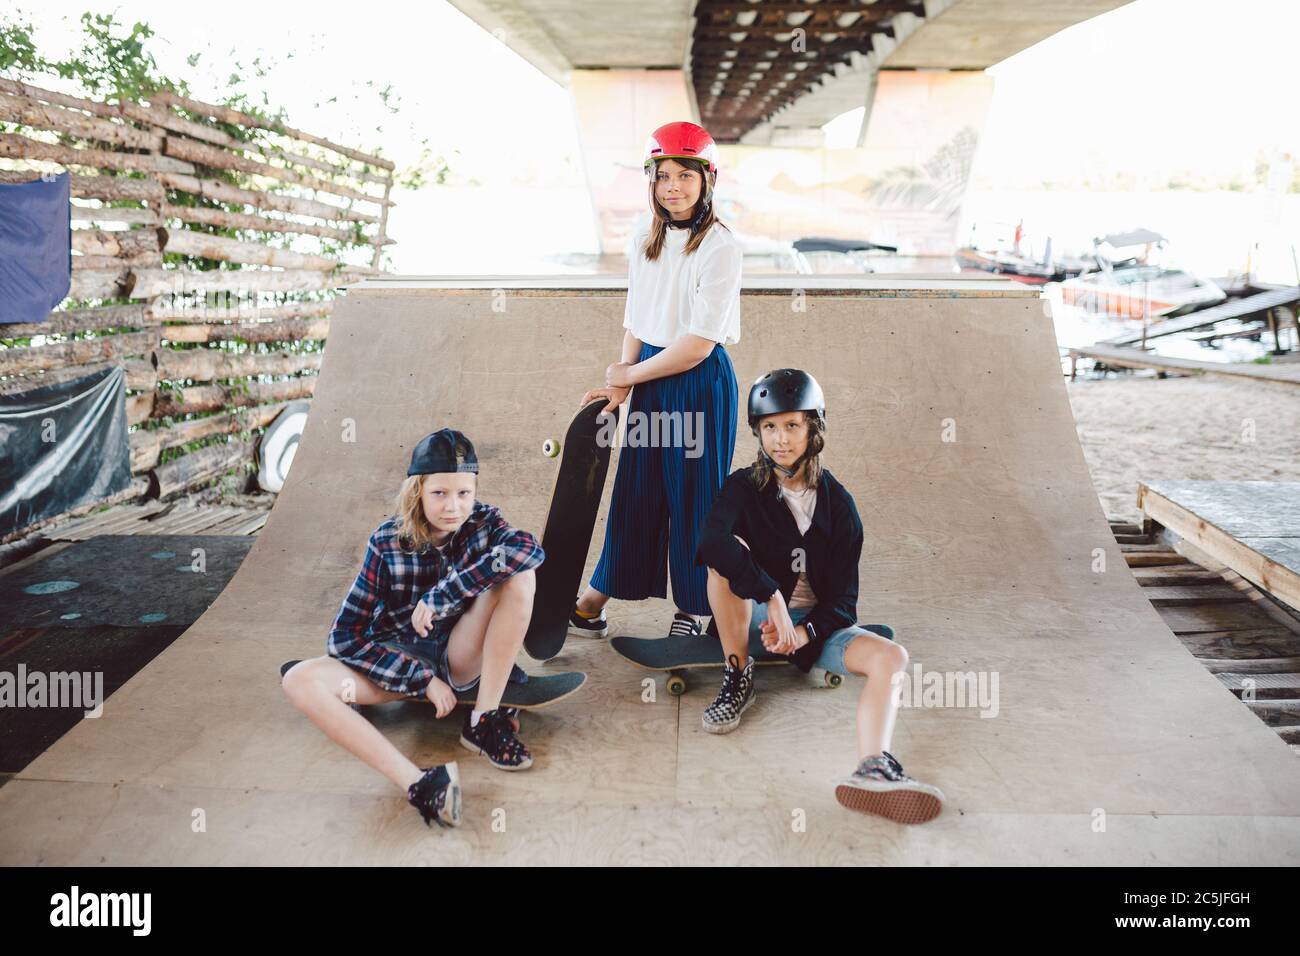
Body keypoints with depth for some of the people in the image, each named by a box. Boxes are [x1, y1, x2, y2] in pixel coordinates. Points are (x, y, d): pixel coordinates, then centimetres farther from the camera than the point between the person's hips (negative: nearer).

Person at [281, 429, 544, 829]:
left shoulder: (483, 520, -12)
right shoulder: (387, 542, -14)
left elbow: (530, 548, -36)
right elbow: (343, 638, -14)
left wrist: (440, 597, -36)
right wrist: (422, 680, -22)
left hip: (460, 657, 0)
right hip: (397, 661, 0)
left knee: (518, 577, -26)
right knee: (299, 680, -28)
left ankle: (485, 720, -19)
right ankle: (418, 783, -44)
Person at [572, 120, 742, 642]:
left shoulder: (719, 247, -15)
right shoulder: (643, 240, 6)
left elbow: (698, 343, -18)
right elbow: (635, 322, 10)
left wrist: (630, 373, -8)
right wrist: (621, 382, -2)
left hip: (700, 384, -6)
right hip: (650, 379, 6)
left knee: (692, 495, 5)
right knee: (634, 488, 13)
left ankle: (691, 610, 22)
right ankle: (595, 598, 24)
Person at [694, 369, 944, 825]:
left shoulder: (837, 502, -1)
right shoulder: (744, 488, -6)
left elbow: (843, 595, -4)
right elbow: (711, 541, -31)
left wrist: (803, 632, -24)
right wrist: (773, 597, -41)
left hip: (817, 625, 2)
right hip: (757, 619, -1)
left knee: (891, 656, -24)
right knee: (727, 556, -29)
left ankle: (871, 768, -48)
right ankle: (738, 679, -17)